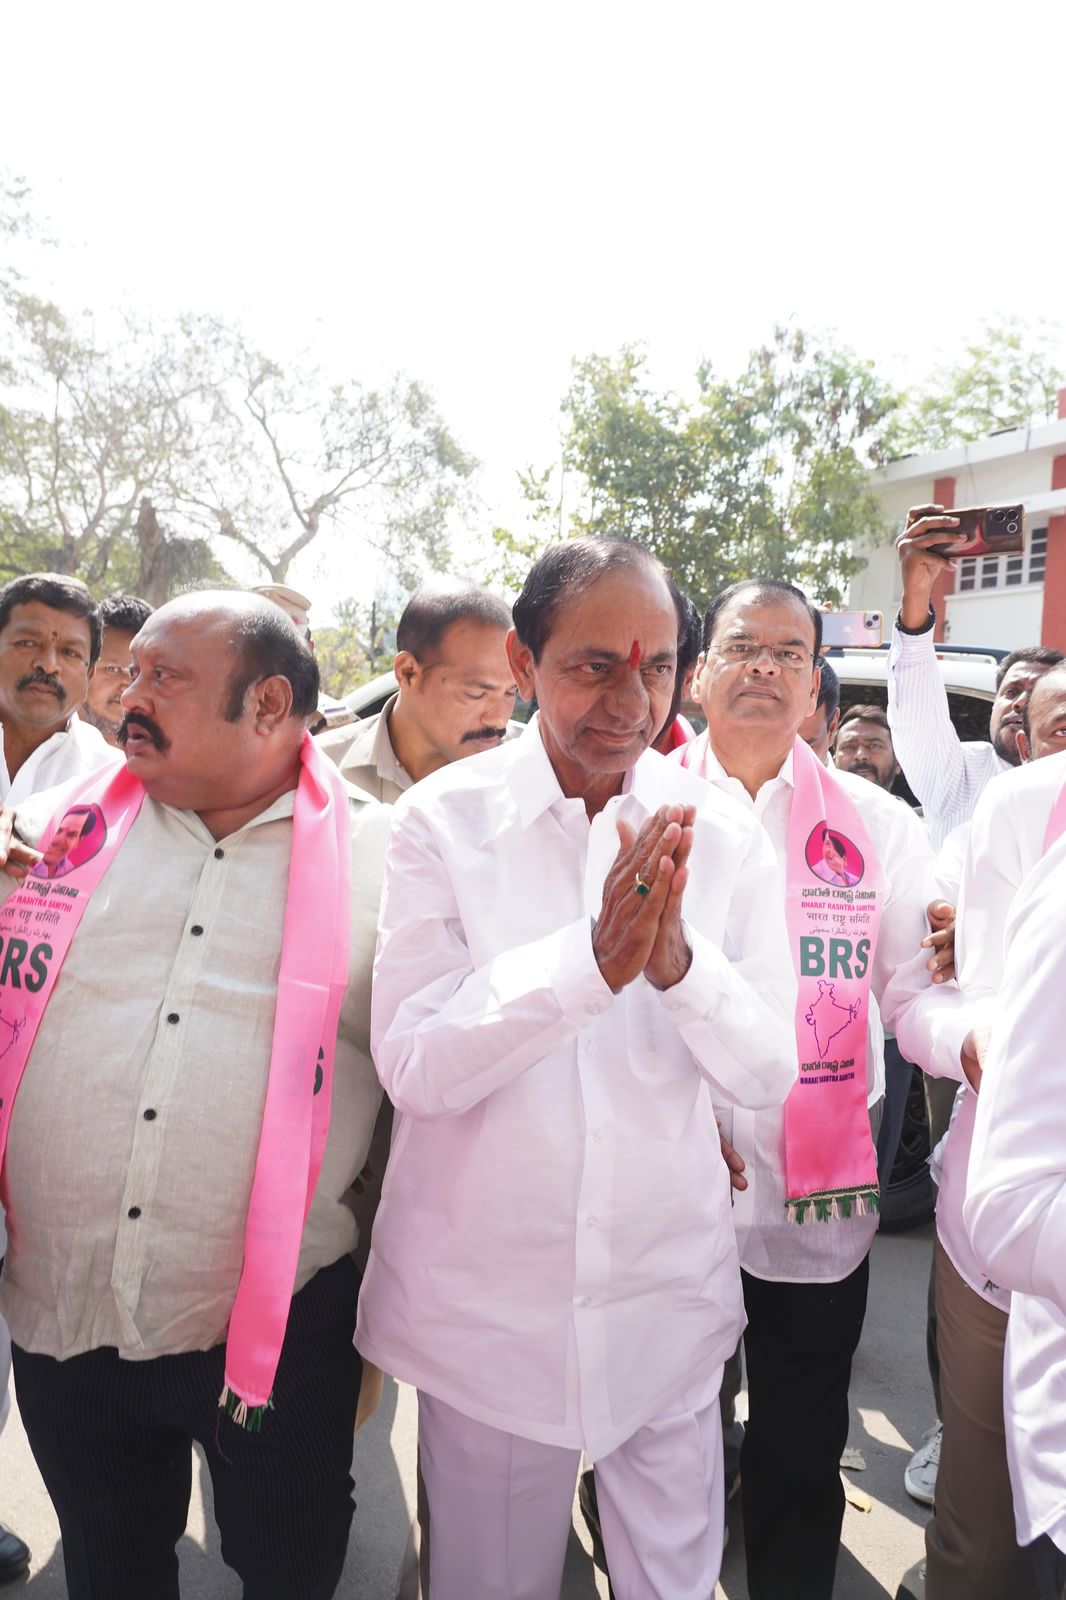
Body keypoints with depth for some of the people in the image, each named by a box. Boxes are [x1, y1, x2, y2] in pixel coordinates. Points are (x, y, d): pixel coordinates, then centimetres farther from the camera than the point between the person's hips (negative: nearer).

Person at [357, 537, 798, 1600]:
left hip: (669, 1294, 2)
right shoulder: (444, 818, -11)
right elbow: (412, 1065, -17)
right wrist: (591, 957, -31)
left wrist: (681, 962, -27)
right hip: (484, 1301, -1)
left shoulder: (719, 833, -5)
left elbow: (767, 1077, -7)